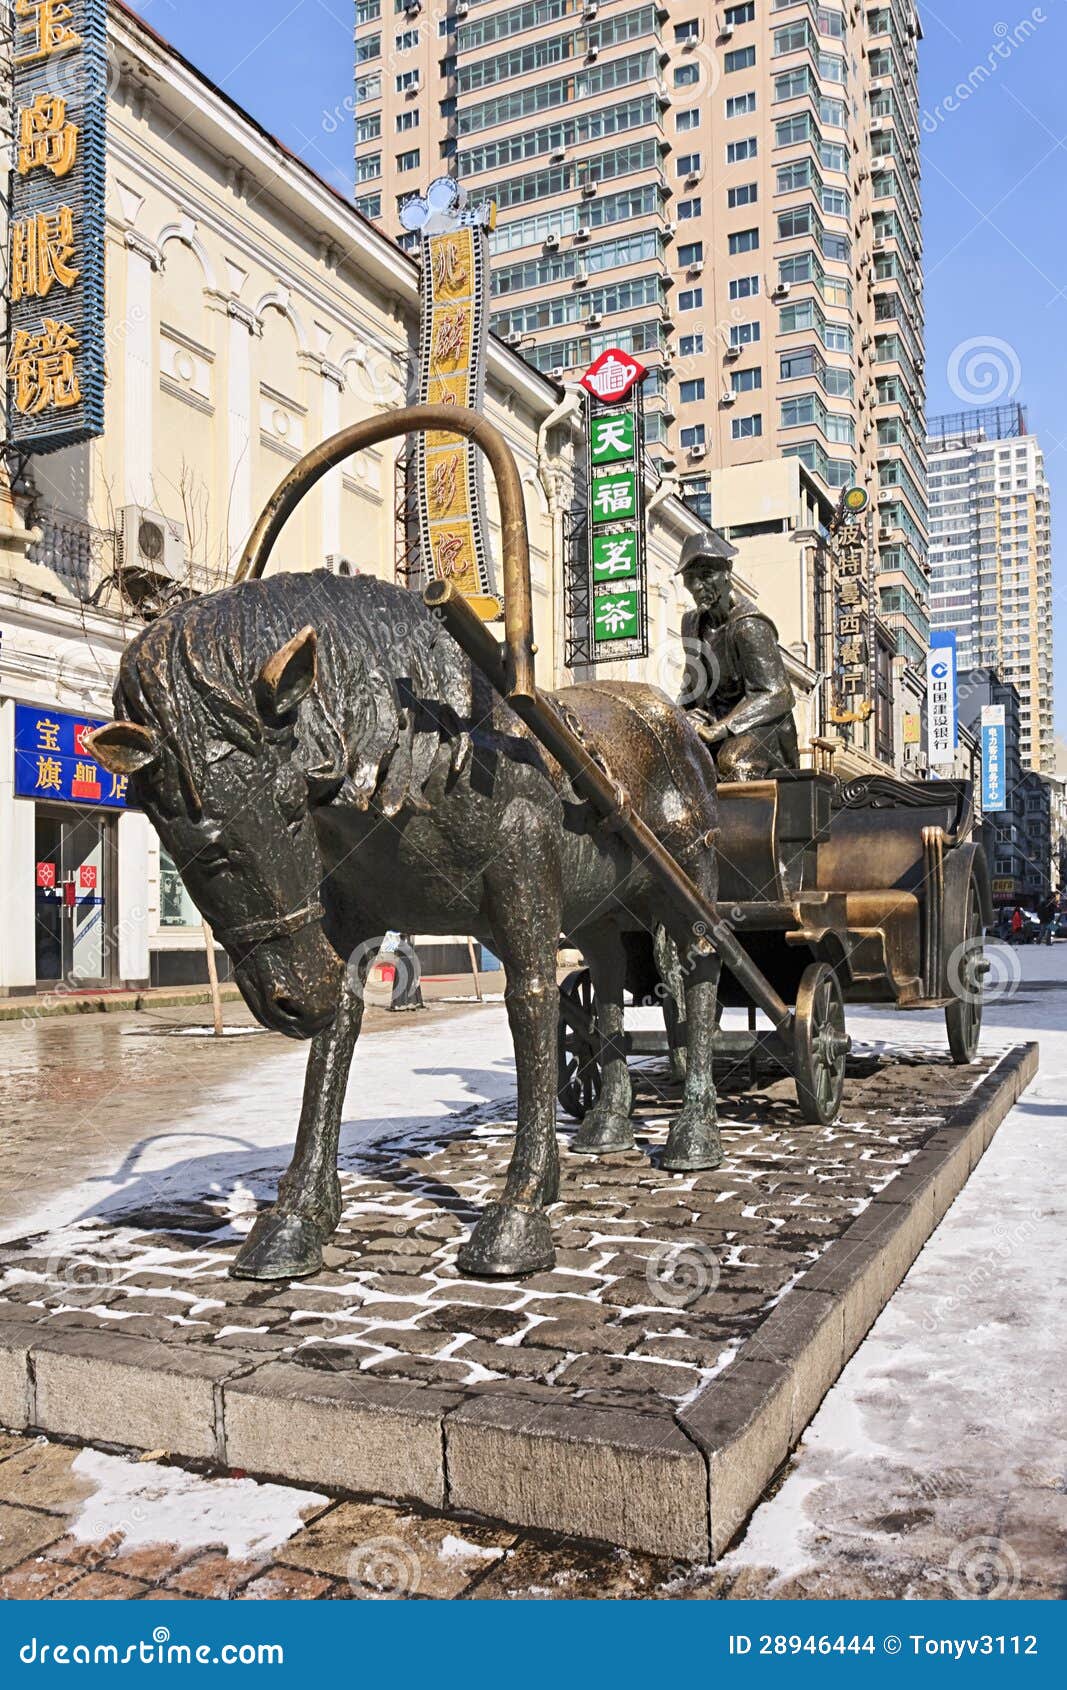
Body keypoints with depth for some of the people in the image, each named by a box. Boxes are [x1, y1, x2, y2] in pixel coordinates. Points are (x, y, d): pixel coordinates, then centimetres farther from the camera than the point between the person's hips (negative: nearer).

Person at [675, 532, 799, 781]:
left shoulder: (749, 627, -15)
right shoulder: (692, 622, 10)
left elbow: (775, 695, -22)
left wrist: (716, 731, -30)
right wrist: (686, 713, -3)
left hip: (761, 727, -7)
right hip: (714, 721, 7)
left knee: (734, 760, -38)